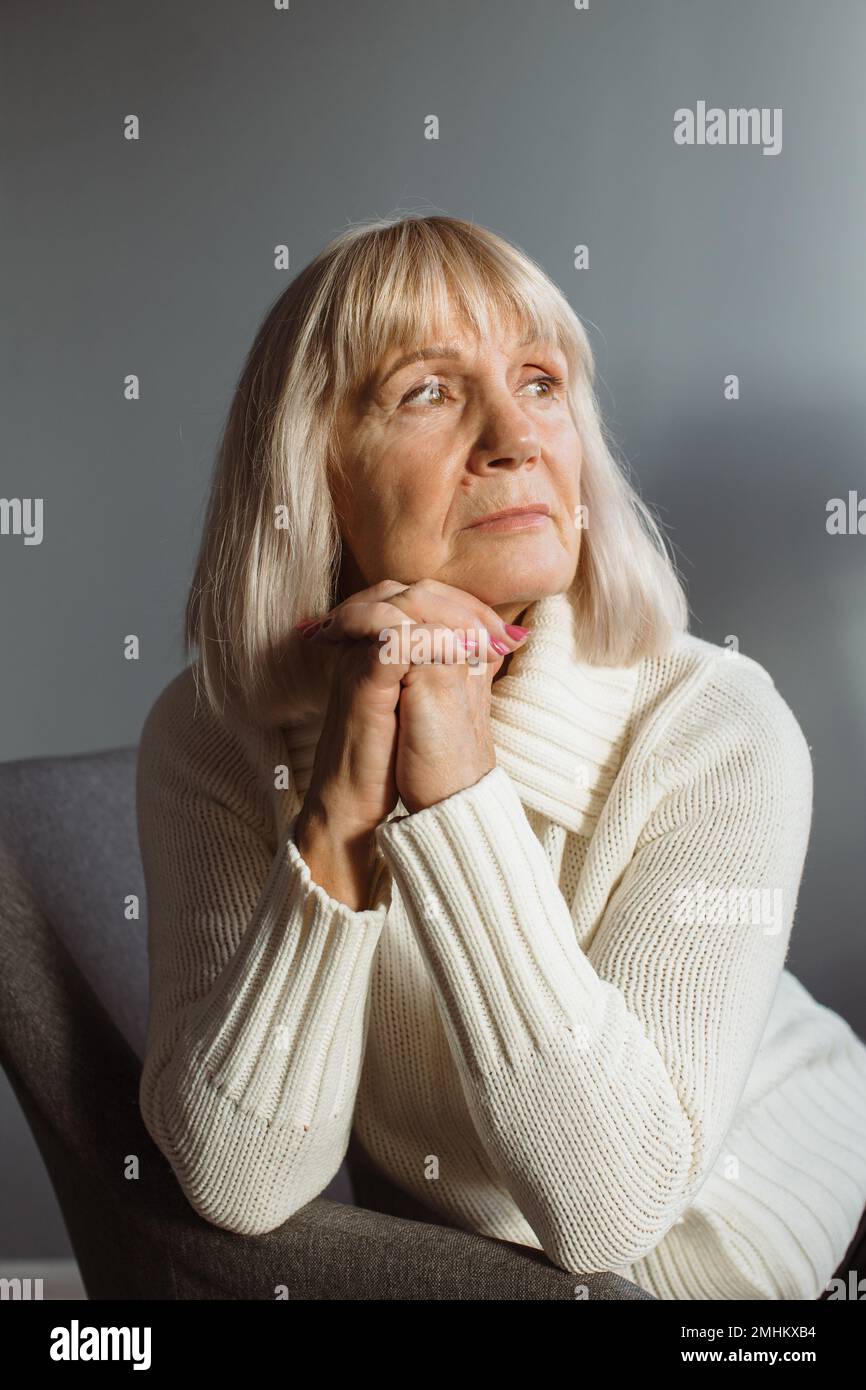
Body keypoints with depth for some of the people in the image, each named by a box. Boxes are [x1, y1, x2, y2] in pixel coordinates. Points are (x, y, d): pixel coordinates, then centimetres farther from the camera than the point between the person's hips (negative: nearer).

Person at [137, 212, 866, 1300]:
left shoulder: (714, 727, -21)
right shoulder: (210, 735, -14)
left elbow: (617, 1197, -24)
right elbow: (239, 1184, -18)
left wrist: (458, 799, -31)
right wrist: (336, 819, -29)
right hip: (435, 1238, 1)